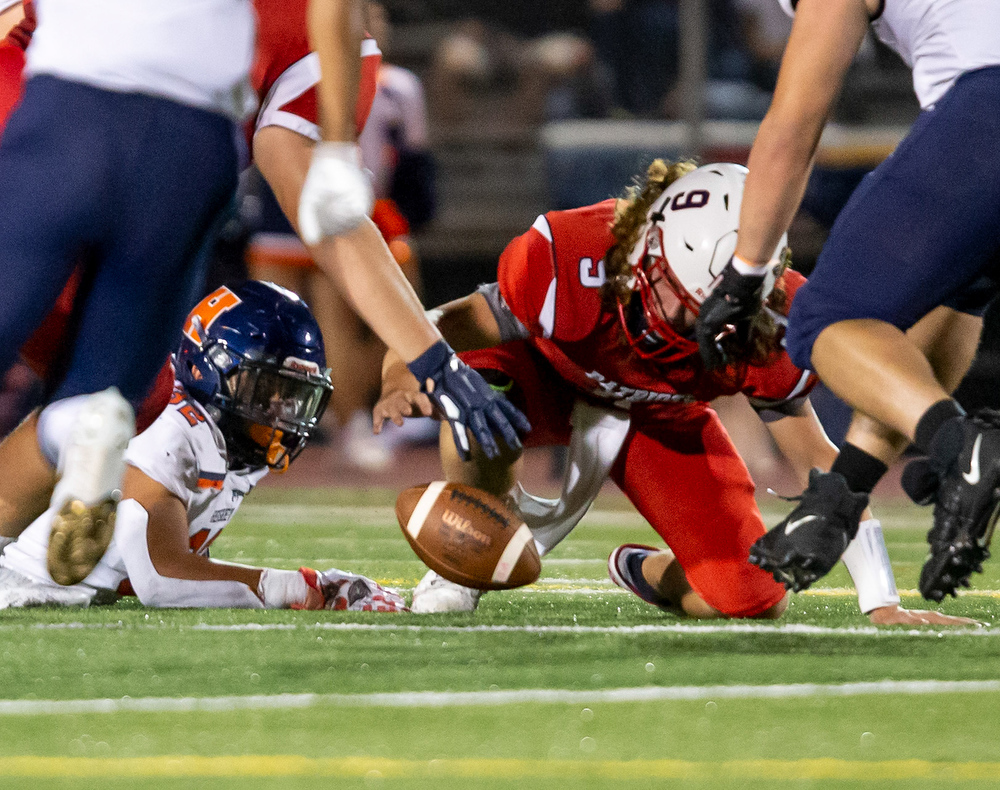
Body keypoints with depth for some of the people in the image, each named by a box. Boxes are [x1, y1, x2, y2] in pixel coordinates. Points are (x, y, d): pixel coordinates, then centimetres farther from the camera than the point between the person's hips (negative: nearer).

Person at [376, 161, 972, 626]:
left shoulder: (767, 334, -31)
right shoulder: (570, 264, -41)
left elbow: (818, 460, -21)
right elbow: (442, 331, -31)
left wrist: (882, 604, -25)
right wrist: (403, 383, -56)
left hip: (659, 419, 3)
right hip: (548, 379, -3)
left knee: (754, 602, -13)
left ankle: (647, 574, 24)